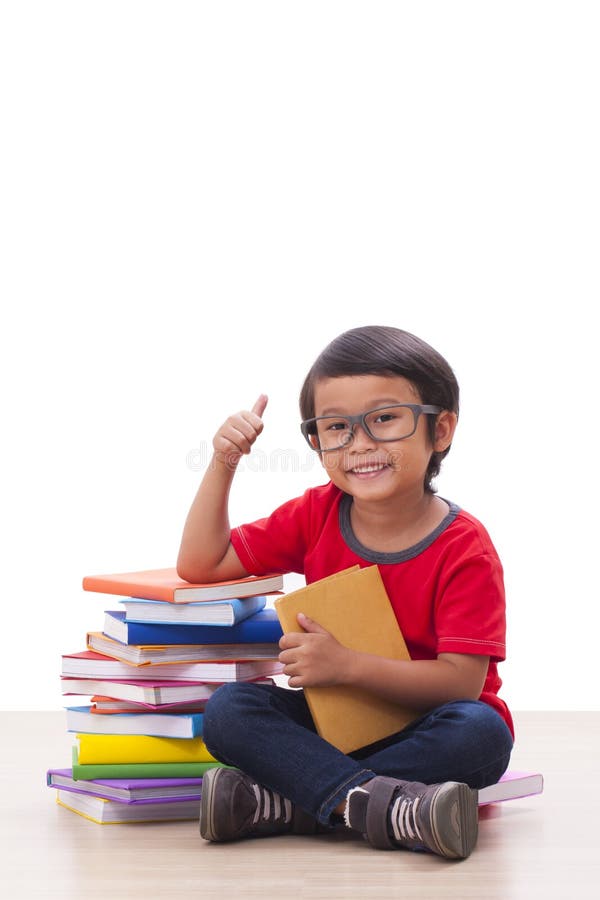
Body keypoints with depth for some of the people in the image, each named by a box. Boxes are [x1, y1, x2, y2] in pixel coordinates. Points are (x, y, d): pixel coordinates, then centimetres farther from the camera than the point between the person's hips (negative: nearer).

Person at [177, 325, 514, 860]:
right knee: (227, 711, -22)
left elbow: (462, 681, -21)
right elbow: (200, 565, 3)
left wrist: (347, 664, -28)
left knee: (480, 731, -36)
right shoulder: (317, 516, 0)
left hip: (424, 729, -3)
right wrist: (223, 464, -8)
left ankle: (284, 804, -32)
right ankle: (383, 803, -37)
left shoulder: (464, 548, -14)